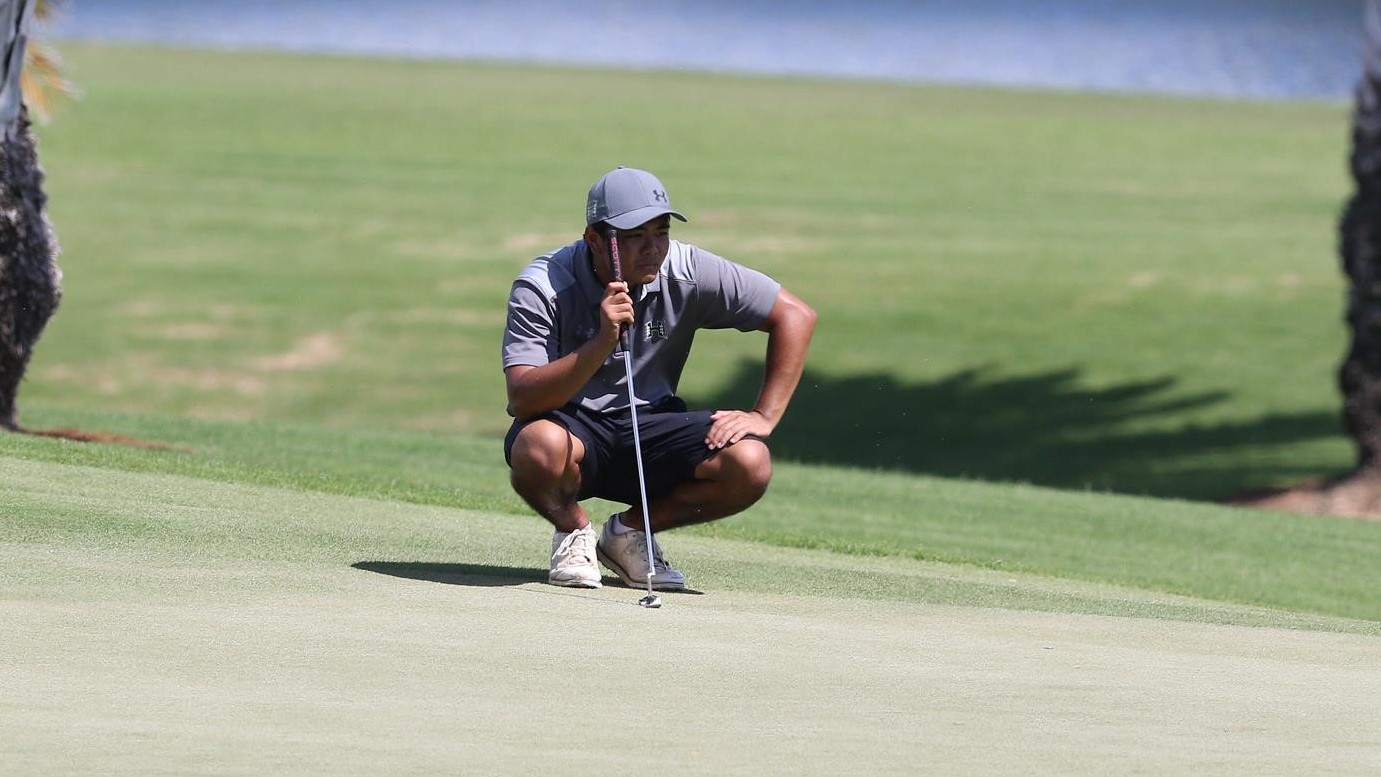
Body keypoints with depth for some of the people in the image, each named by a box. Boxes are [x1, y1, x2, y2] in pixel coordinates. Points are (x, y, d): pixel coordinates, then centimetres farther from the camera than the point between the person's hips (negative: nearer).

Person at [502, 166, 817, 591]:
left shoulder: (687, 272, -11)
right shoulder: (542, 287, -18)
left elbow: (795, 315, -3)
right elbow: (522, 400, -28)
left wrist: (764, 417, -9)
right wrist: (602, 344, -39)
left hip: (649, 428, 3)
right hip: (572, 427, -3)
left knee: (749, 463, -25)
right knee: (539, 447, -40)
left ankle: (629, 530, 3)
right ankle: (573, 531, -2)